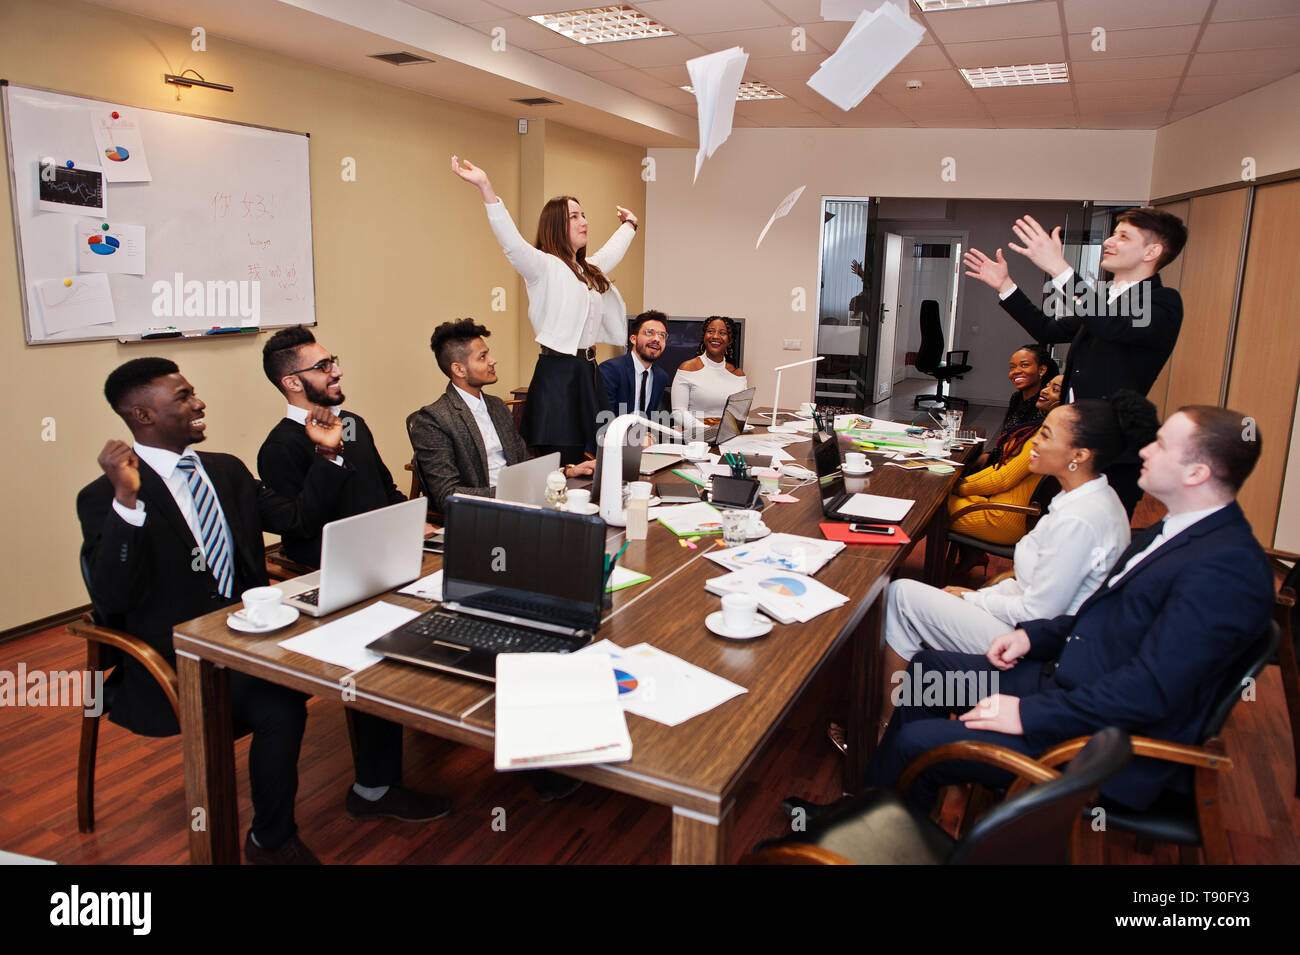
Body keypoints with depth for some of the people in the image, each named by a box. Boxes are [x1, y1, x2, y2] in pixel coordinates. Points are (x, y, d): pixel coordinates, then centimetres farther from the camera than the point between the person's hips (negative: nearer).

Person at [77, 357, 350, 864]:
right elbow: (112, 600, -20)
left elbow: (297, 518, 15)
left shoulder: (226, 470, 11)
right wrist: (127, 500, -31)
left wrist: (327, 453, 4)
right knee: (279, 710, -28)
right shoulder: (103, 498, -9)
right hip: (177, 661, -6)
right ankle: (271, 842, -2)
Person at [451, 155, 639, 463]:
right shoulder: (544, 266, -6)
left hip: (589, 372, 8)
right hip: (557, 374, -8)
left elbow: (612, 251, 40)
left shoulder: (590, 269, 19)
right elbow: (512, 244, -25)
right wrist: (486, 188, -35)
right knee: (563, 470, -10)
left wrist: (629, 224, 57)